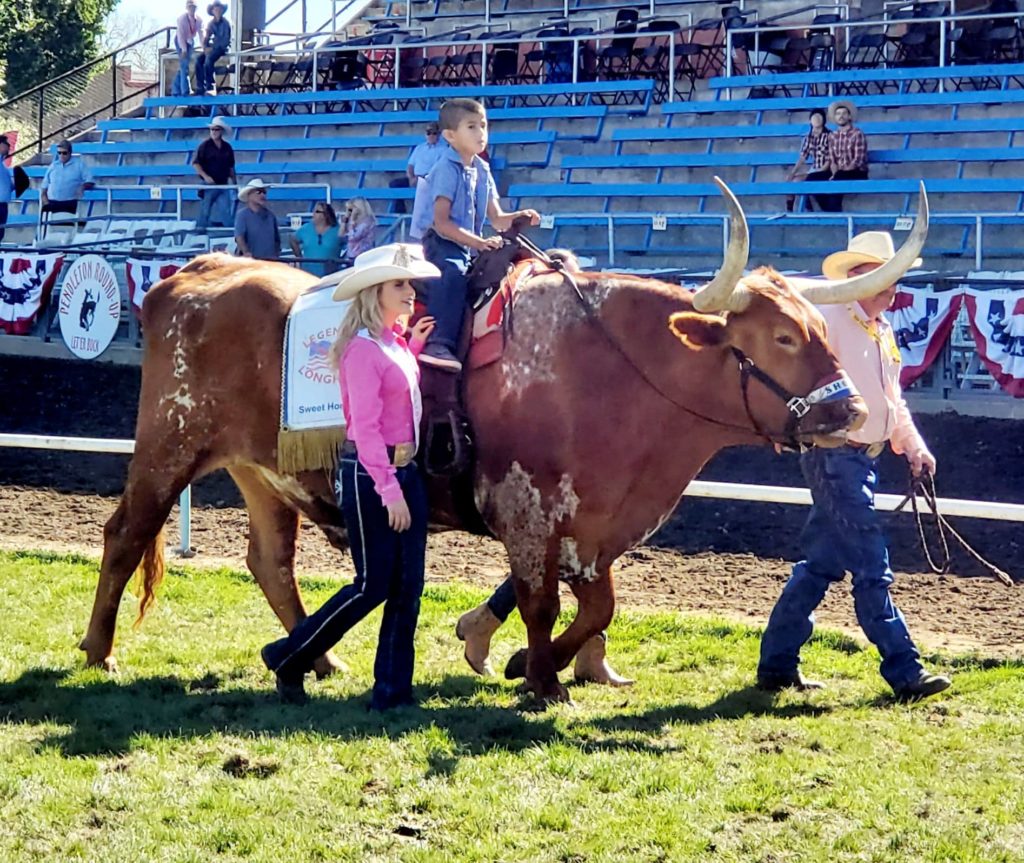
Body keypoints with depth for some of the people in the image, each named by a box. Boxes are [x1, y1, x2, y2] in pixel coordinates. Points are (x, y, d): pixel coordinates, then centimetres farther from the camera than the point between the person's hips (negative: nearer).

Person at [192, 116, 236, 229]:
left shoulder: (227, 147, 11)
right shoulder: (205, 146, -3)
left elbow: (231, 167, 18)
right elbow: (196, 163, -6)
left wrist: (234, 182, 16)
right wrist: (205, 176, -18)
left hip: (223, 185, 4)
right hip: (209, 185, -4)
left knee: (227, 213, -1)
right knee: (205, 211, 0)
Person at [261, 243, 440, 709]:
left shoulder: (396, 343, 12)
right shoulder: (363, 350, -15)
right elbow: (366, 426, -19)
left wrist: (414, 345, 14)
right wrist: (389, 490, -23)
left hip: (405, 472, 9)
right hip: (369, 474, -9)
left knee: (407, 587, 6)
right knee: (373, 586, -4)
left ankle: (393, 689, 11)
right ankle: (289, 657, 12)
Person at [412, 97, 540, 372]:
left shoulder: (482, 171, 12)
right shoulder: (447, 170, -12)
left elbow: (497, 220, 13)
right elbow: (442, 223, -19)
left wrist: (520, 218, -8)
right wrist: (479, 243, -25)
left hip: (469, 247, 9)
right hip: (440, 242, -9)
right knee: (453, 273, -34)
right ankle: (439, 344, -44)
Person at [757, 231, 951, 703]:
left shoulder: (882, 333, 16)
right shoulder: (830, 321, -12)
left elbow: (892, 399, 24)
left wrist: (912, 444, 12)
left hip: (863, 459, 9)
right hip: (834, 456, -9)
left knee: (822, 563, 12)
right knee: (871, 567, -8)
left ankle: (777, 664, 19)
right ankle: (903, 672, -7)